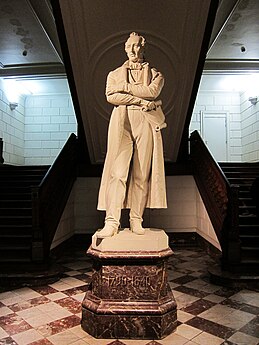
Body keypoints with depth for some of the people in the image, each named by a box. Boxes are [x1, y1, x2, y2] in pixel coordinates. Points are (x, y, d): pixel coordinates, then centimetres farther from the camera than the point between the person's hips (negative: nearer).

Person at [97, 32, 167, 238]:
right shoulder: (115, 74, 21)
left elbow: (152, 91, -4)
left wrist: (124, 87, -1)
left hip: (146, 124, 1)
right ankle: (112, 222, -9)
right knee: (117, 172, -11)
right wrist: (141, 101, -7)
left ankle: (136, 220, 5)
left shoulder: (155, 74, 19)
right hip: (121, 124, 0)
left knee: (142, 174, -3)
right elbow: (111, 96, 0)